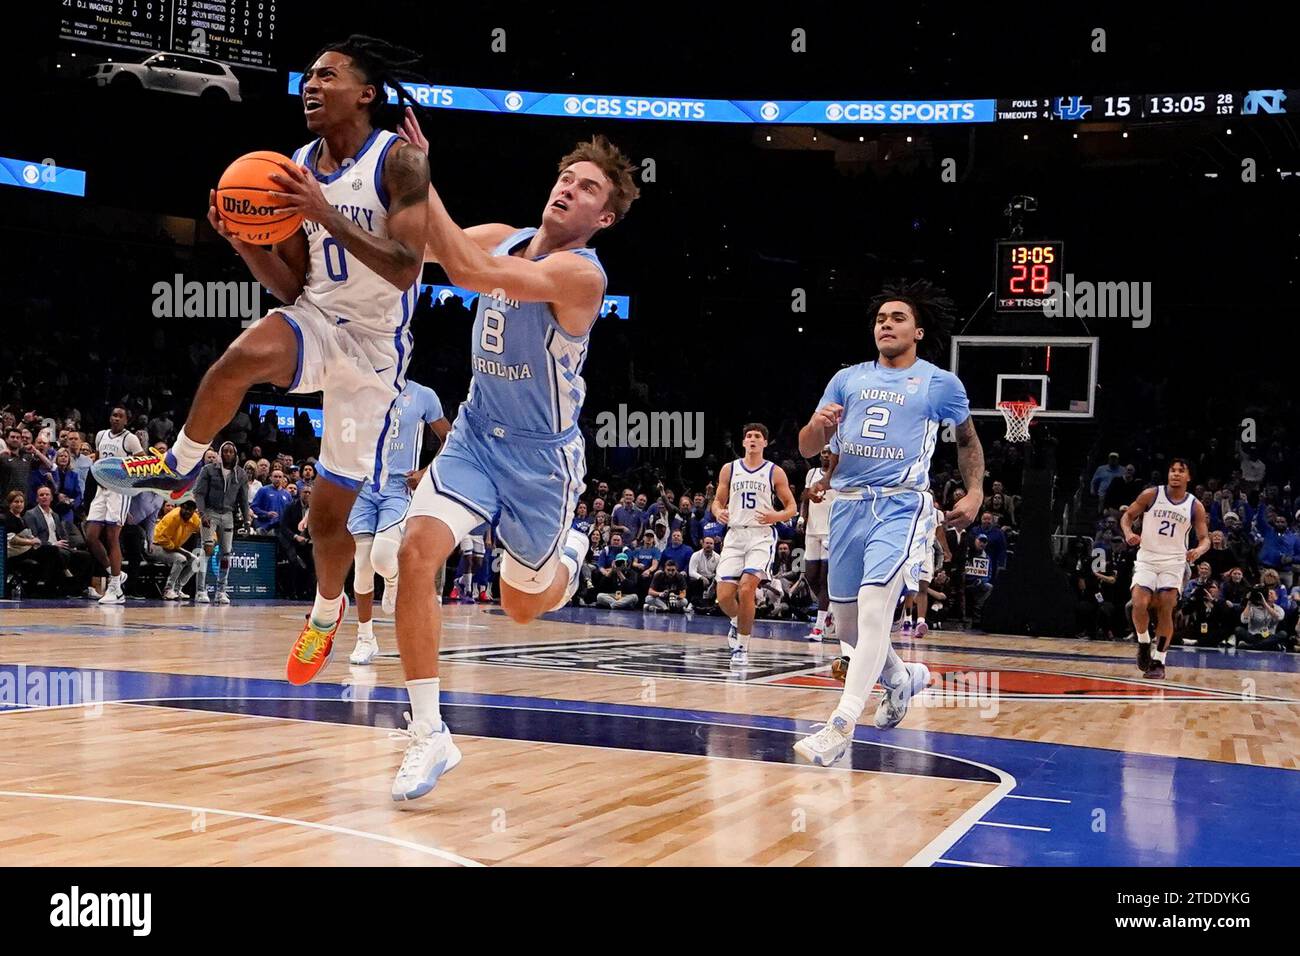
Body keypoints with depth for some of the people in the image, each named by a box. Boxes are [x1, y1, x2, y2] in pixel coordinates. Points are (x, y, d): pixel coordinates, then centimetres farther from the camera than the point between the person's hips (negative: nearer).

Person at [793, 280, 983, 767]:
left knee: (874, 605, -23)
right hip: (849, 503, 5)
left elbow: (968, 440, 21)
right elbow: (807, 449, 10)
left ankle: (841, 726, -24)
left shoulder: (940, 383, 5)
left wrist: (975, 493, 7)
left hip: (901, 505, -5)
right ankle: (901, 677, 40)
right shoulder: (848, 379, 12)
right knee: (846, 622, 11)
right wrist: (819, 425, -13)